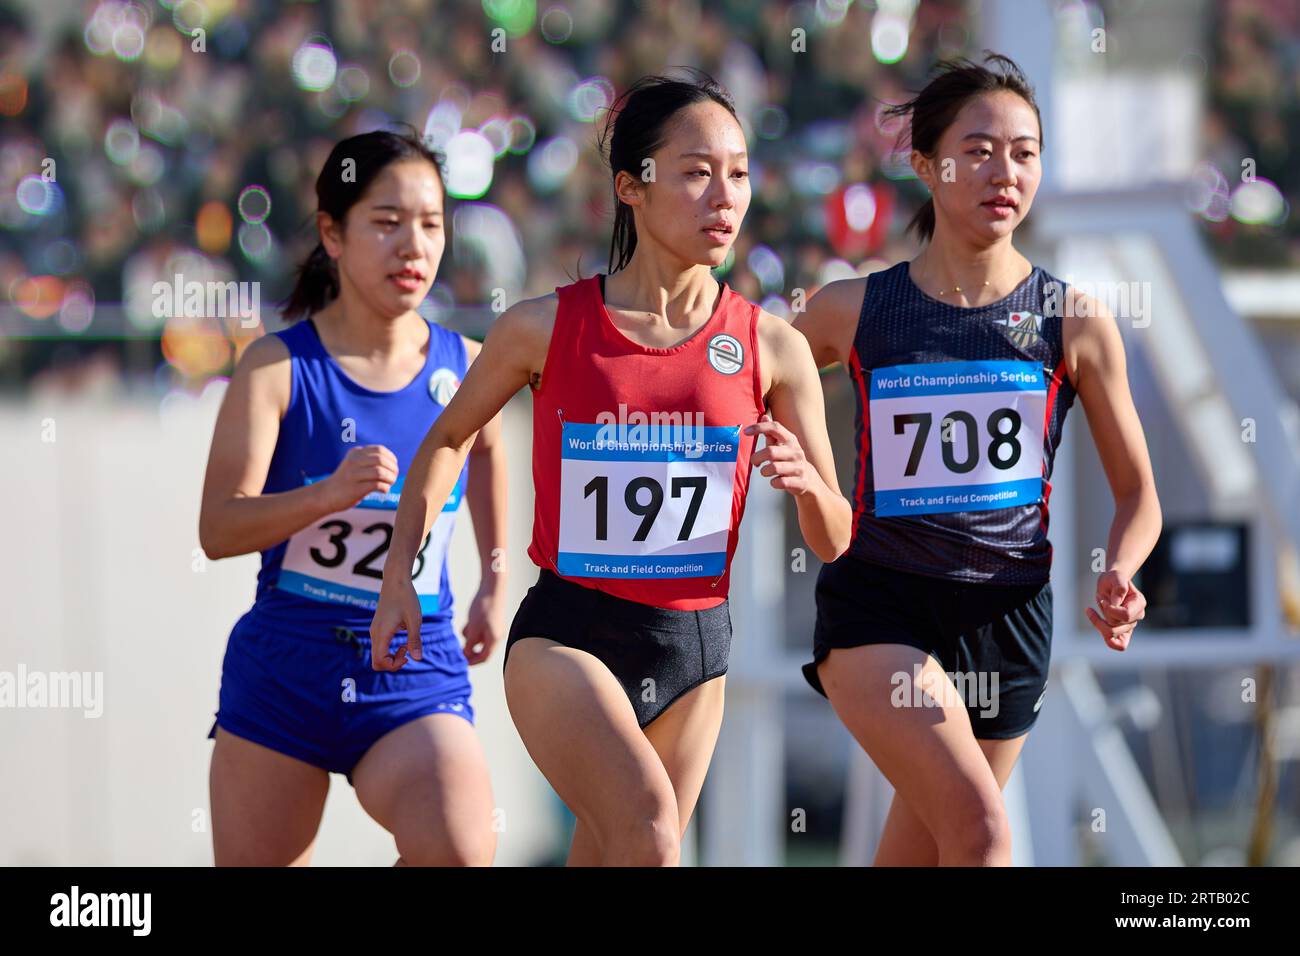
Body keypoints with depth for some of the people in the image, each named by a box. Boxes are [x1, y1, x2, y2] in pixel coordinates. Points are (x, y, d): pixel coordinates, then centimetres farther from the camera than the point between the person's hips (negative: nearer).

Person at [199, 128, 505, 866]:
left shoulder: (464, 368, 2)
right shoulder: (279, 367, -7)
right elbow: (219, 528, -16)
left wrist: (495, 583, 29)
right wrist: (330, 494, -33)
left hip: (417, 673, 1)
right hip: (285, 664, -1)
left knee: (461, 849, -28)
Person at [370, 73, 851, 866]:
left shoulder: (771, 347, 0)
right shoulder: (546, 328, -4)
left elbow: (834, 541, 4)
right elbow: (448, 440, 14)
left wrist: (806, 482, -18)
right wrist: (400, 575, 5)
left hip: (693, 648, 3)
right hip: (567, 636, -3)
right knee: (651, 835, -27)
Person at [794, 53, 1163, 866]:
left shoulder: (1074, 322, 0)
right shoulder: (853, 311, -1)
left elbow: (1138, 497, 7)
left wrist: (1119, 576, -12)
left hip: (1006, 618, 2)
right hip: (880, 607, -2)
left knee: (914, 858, 10)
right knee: (982, 829, -23)